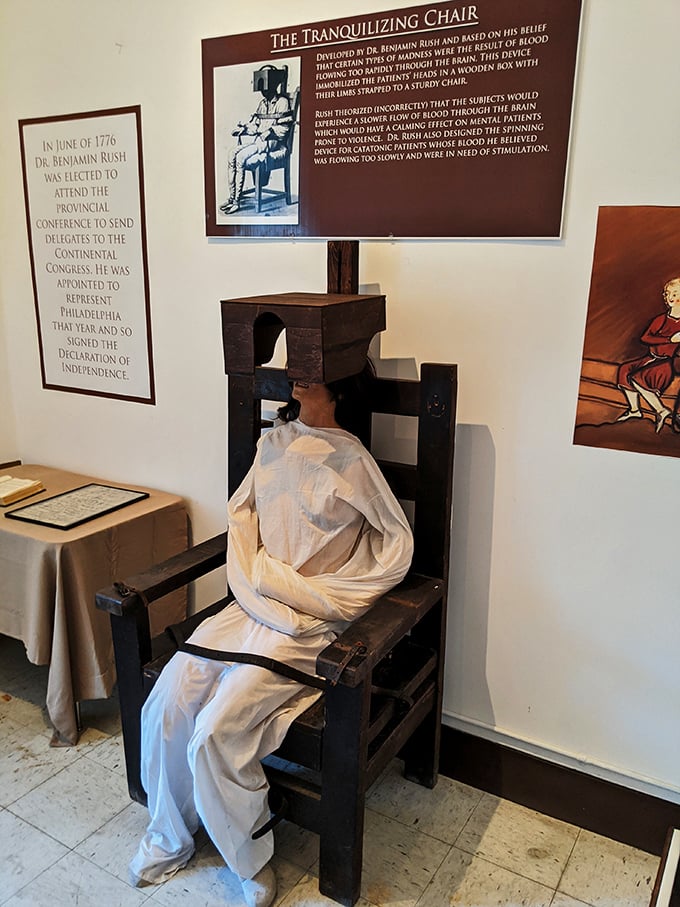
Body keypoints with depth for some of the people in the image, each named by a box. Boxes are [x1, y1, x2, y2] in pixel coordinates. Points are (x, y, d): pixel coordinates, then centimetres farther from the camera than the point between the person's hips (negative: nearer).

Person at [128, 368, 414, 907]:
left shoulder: (352, 463, -11)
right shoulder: (274, 443, 8)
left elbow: (398, 547, -8)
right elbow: (242, 514, 14)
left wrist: (314, 597, -10)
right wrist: (253, 576, -3)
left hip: (306, 621, -6)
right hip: (253, 603, 6)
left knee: (216, 732, -18)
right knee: (166, 706, -7)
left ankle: (251, 860, 9)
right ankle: (169, 838, 19)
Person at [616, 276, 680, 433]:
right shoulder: (661, 319, 11)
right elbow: (645, 337, -3)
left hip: (667, 362, -6)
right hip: (651, 358, 6)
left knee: (636, 377, -25)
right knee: (625, 370, -13)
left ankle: (661, 410, -14)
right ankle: (634, 409, 0)